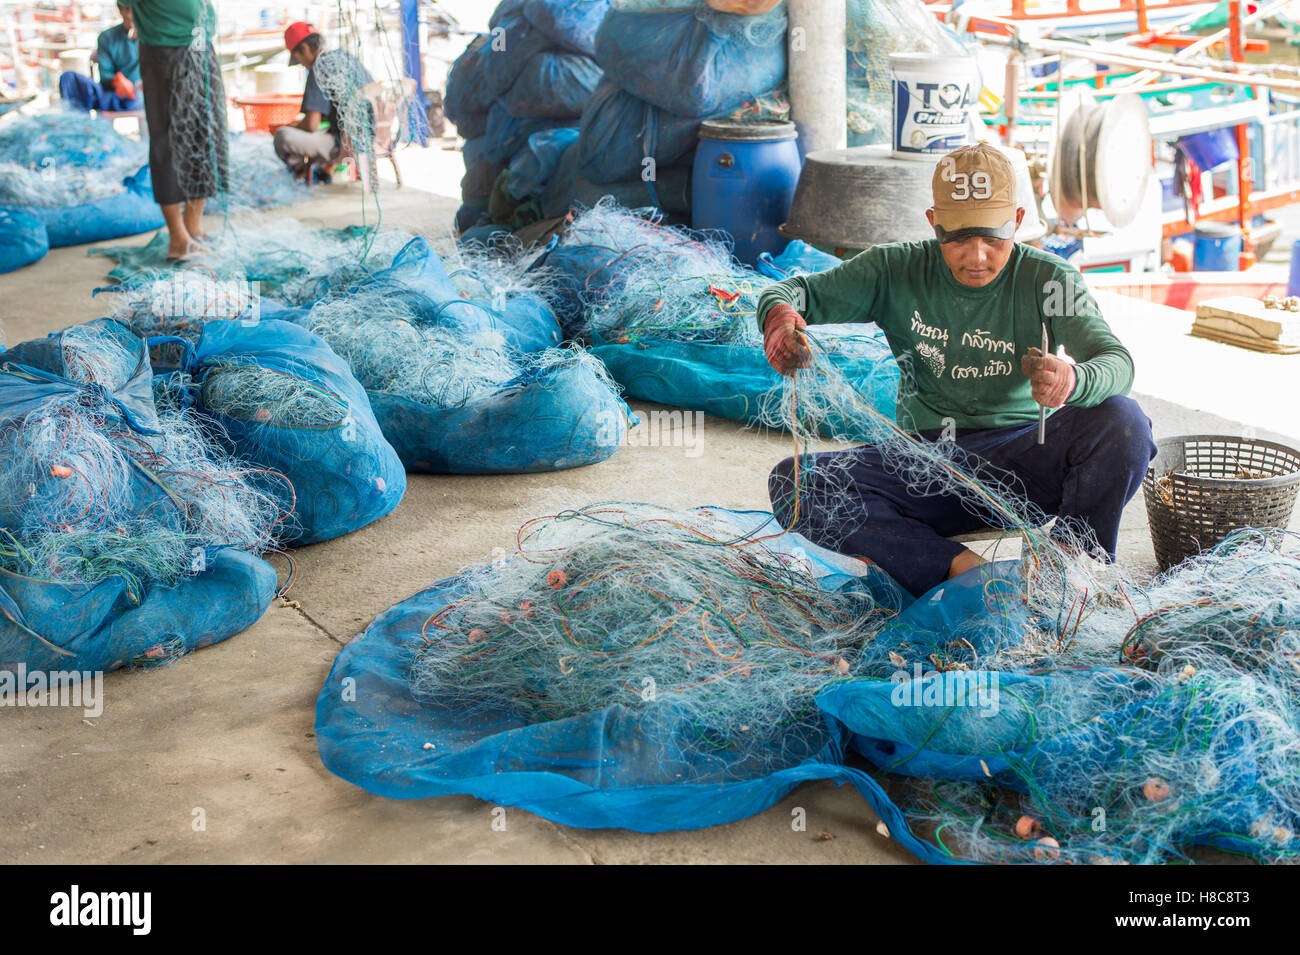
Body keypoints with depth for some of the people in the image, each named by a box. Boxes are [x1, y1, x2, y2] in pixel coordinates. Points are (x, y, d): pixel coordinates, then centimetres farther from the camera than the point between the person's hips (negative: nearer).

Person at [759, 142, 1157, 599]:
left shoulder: (1047, 278, -5)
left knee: (1121, 420, -29)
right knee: (792, 483, -24)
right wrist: (780, 314, -28)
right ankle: (962, 568, -31)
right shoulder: (898, 271, -1)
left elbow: (1118, 362, -18)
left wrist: (1073, 380, -45)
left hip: (1021, 458, -1)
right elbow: (795, 292, -1)